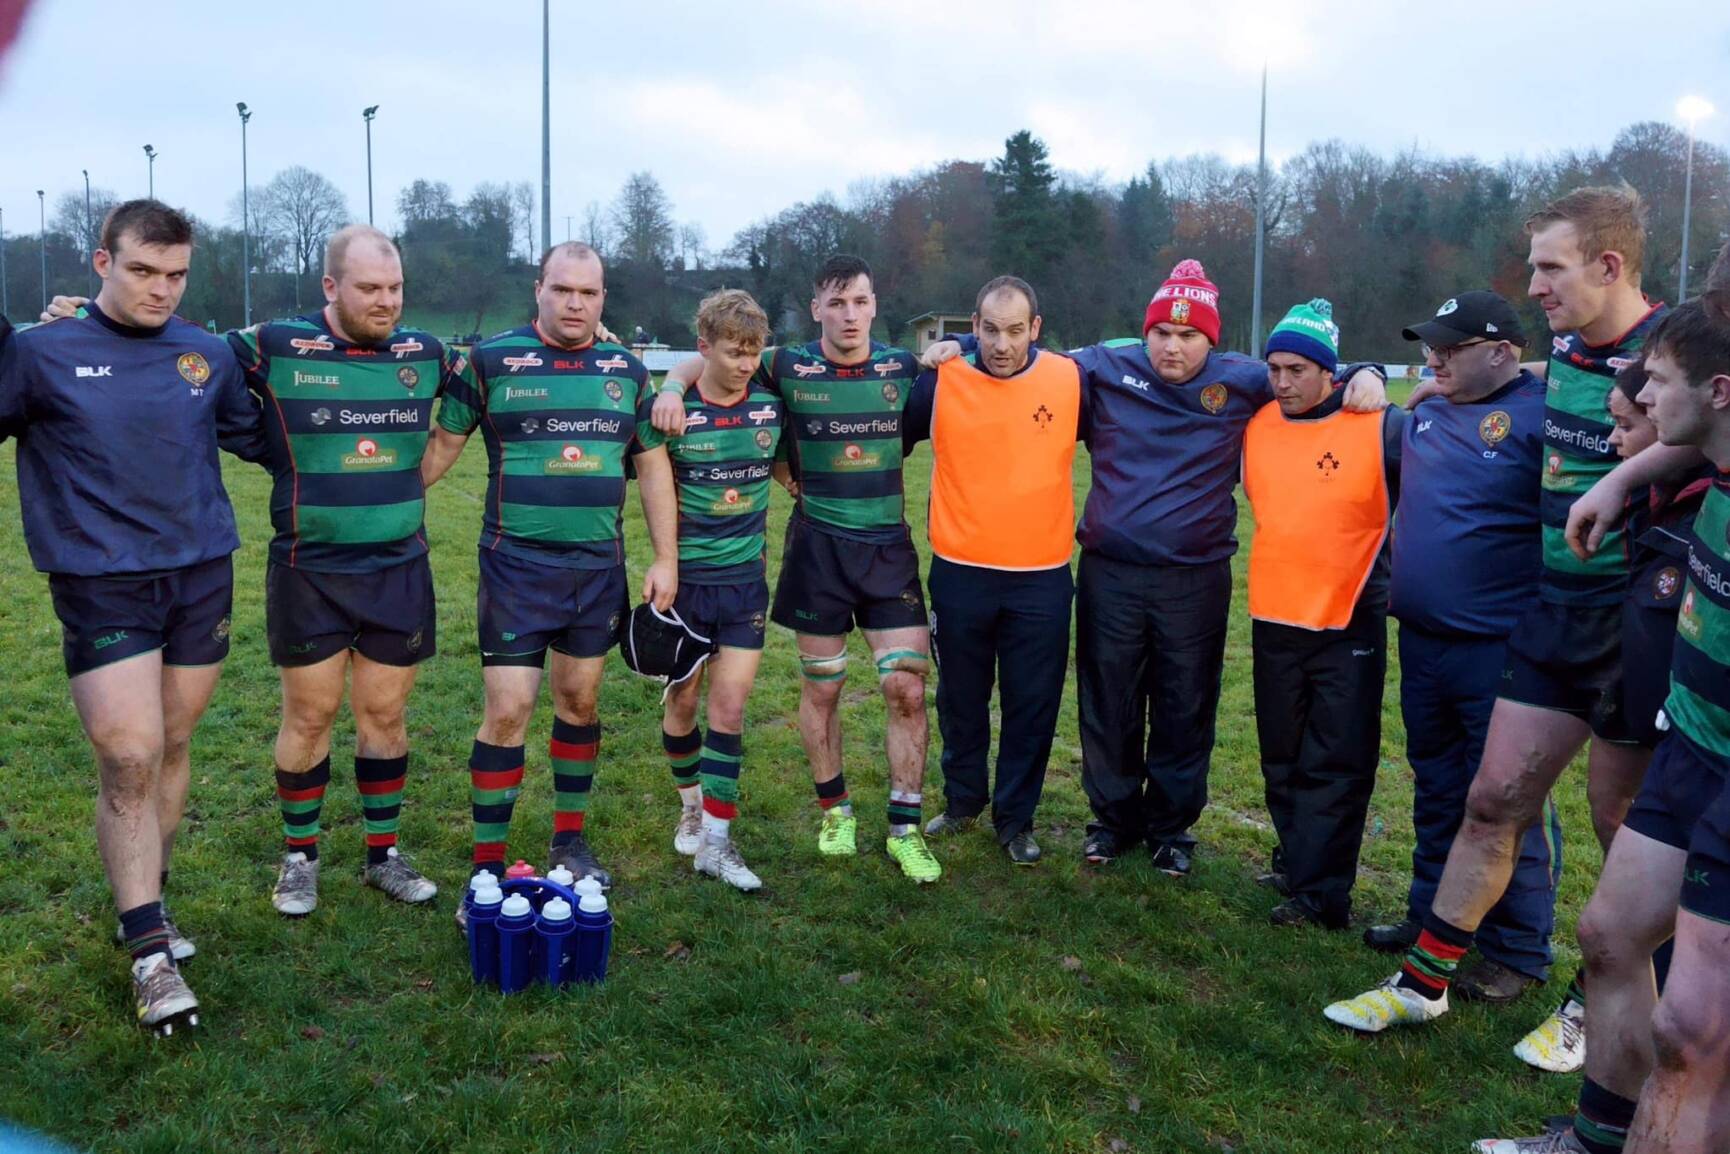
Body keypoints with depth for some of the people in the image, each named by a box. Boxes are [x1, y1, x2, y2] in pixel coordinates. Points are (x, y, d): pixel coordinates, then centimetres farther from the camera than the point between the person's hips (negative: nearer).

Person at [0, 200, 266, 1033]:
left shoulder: (209, 356, 8)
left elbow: (255, 437, 22)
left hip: (202, 577, 4)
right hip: (101, 586, -3)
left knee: (172, 747, 11)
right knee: (127, 760, -9)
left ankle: (146, 903, 30)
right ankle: (151, 953, 0)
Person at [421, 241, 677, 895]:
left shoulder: (627, 370, 7)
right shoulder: (491, 361, -2)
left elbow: (652, 465, 11)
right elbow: (443, 443, 2)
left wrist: (665, 557, 6)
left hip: (599, 567, 4)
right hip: (516, 565, -3)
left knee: (580, 701, 13)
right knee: (508, 711, -6)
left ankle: (570, 843, 29)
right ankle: (487, 869, 5)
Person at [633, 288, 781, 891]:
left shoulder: (772, 405, 0)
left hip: (747, 579, 2)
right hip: (686, 579, -1)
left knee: (729, 707, -2)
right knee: (683, 701, 11)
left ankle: (717, 841, 5)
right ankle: (691, 805, 36)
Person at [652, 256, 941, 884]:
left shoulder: (905, 368, 1)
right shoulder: (788, 367, -3)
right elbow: (702, 362, 5)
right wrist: (672, 387, -15)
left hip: (890, 548, 1)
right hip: (818, 548, 0)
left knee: (906, 686, -6)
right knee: (820, 688, 10)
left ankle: (905, 829, 7)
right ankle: (835, 810, 30)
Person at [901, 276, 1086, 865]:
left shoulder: (1072, 380, -4)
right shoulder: (939, 382, -6)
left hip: (1042, 580, 0)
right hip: (959, 575, 0)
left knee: (1033, 707, 8)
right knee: (961, 701, 16)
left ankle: (1016, 819, 25)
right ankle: (962, 802, 35)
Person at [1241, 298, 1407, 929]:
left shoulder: (1380, 428, -10)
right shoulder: (1255, 423, 3)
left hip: (1351, 626, -4)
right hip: (1274, 622, 5)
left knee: (1337, 767, 2)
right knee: (1284, 761, 16)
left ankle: (1317, 891, 8)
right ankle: (1301, 863, 31)